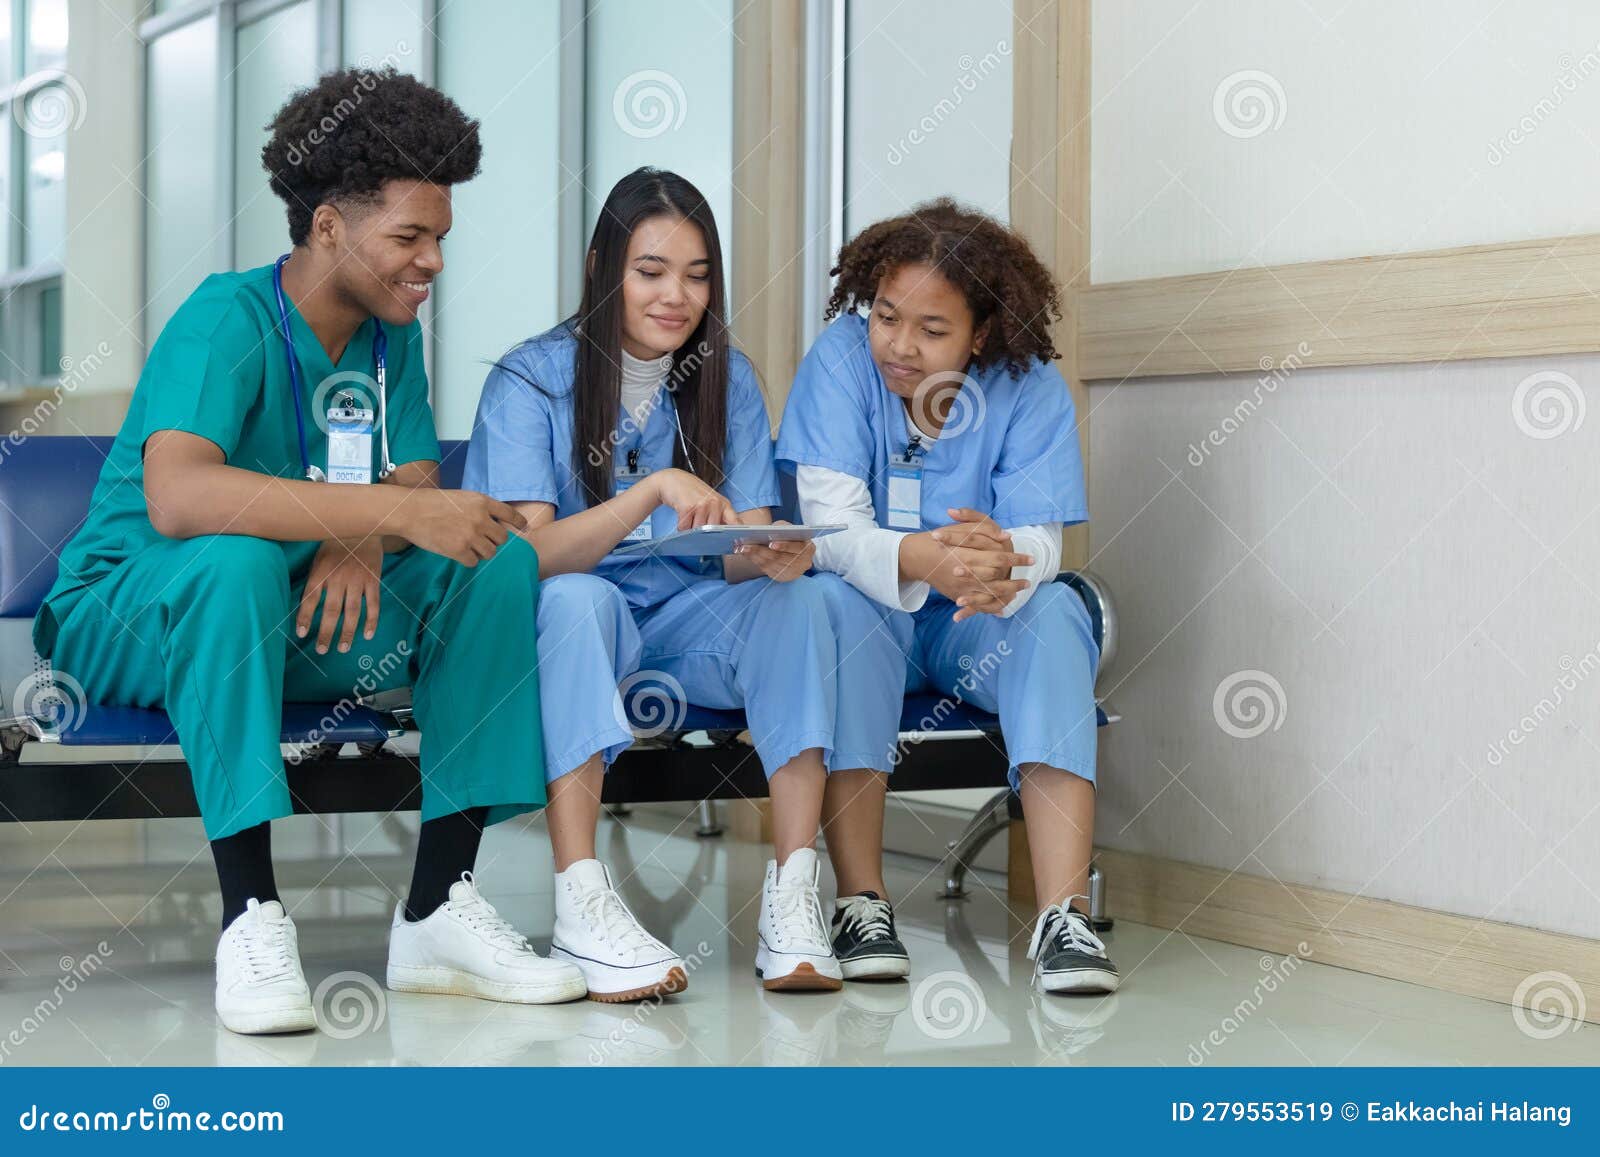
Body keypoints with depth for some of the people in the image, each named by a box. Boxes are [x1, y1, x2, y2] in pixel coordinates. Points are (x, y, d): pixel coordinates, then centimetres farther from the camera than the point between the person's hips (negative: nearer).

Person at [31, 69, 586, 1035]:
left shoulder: (391, 333, 4)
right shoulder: (230, 318, -20)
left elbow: (418, 481, -1)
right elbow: (177, 496, -37)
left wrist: (360, 542, -26)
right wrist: (392, 509, -41)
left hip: (296, 629, 7)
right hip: (130, 616, -7)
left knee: (504, 560, -12)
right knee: (236, 557, -39)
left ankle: (441, 903, -14)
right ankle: (251, 918, -35)